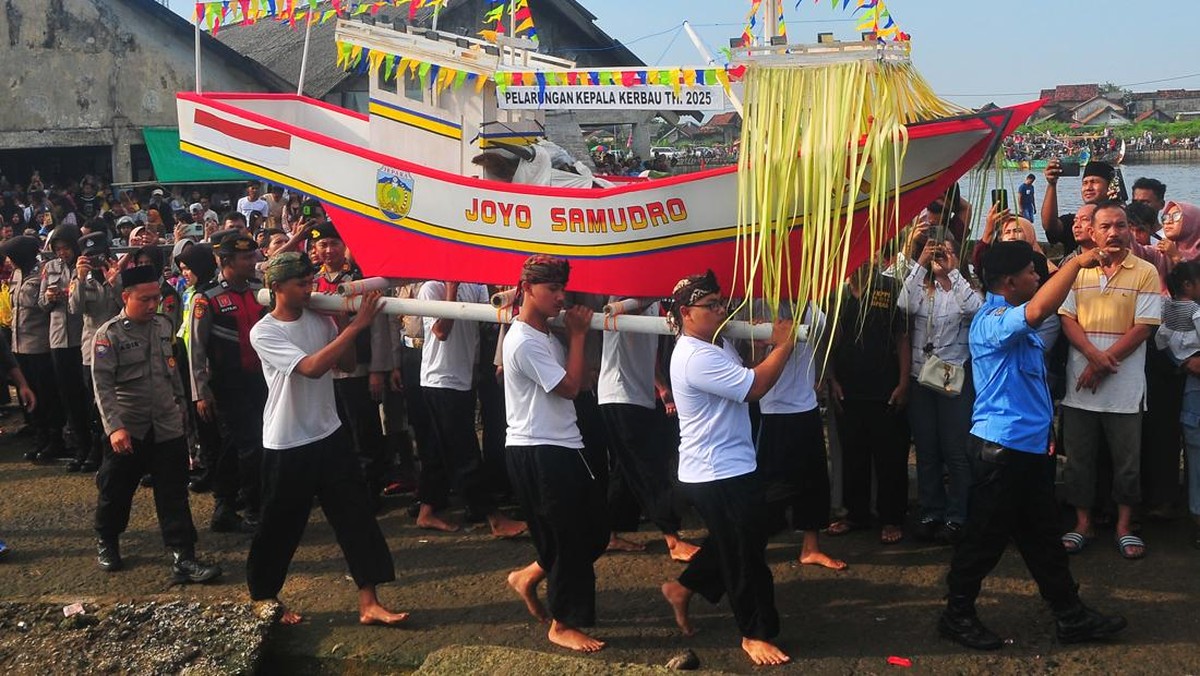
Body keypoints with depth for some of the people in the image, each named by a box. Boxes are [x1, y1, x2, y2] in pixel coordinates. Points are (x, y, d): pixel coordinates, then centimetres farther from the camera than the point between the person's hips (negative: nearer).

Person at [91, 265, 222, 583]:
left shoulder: (163, 325, 5)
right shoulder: (109, 334, -9)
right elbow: (103, 385, -14)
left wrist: (181, 402, 21)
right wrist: (115, 427, -22)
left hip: (168, 426, 3)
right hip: (128, 430, -3)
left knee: (174, 494, 1)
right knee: (116, 489, 12)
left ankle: (183, 558, 3)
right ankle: (106, 542, 36)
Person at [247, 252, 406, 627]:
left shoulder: (319, 319, 2)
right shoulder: (264, 333, -15)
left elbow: (347, 363, 10)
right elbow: (311, 367, -28)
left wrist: (348, 323, -7)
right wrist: (357, 325, -30)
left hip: (329, 435, 5)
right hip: (287, 446, -5)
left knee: (356, 517, 3)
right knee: (280, 526, 9)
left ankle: (368, 603, 10)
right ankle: (263, 599, 32)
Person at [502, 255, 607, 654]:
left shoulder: (546, 338, 14)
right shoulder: (524, 341, -17)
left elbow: (581, 381, 11)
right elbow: (570, 386, -18)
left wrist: (577, 334, 2)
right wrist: (578, 335, -9)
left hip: (560, 447, 10)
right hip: (537, 453, -10)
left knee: (593, 530, 14)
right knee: (570, 538, -1)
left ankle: (529, 577, 29)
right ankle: (562, 625, 14)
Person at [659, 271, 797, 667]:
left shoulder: (719, 343, 10)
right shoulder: (697, 357, -24)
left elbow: (746, 378, 12)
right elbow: (754, 387, -28)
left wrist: (769, 342, -2)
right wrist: (785, 345, -20)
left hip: (729, 467, 10)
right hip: (718, 474, -10)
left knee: (729, 545, 24)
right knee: (746, 554, 1)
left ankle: (682, 589, 37)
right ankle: (755, 633, 15)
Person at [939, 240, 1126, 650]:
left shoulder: (1014, 323, 16)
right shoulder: (992, 321, -18)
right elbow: (1038, 309, -39)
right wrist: (1077, 262, -32)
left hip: (1030, 445, 10)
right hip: (1001, 447, -10)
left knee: (1043, 536, 15)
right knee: (986, 537, 1)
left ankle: (1070, 615, 24)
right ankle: (957, 615, 14)